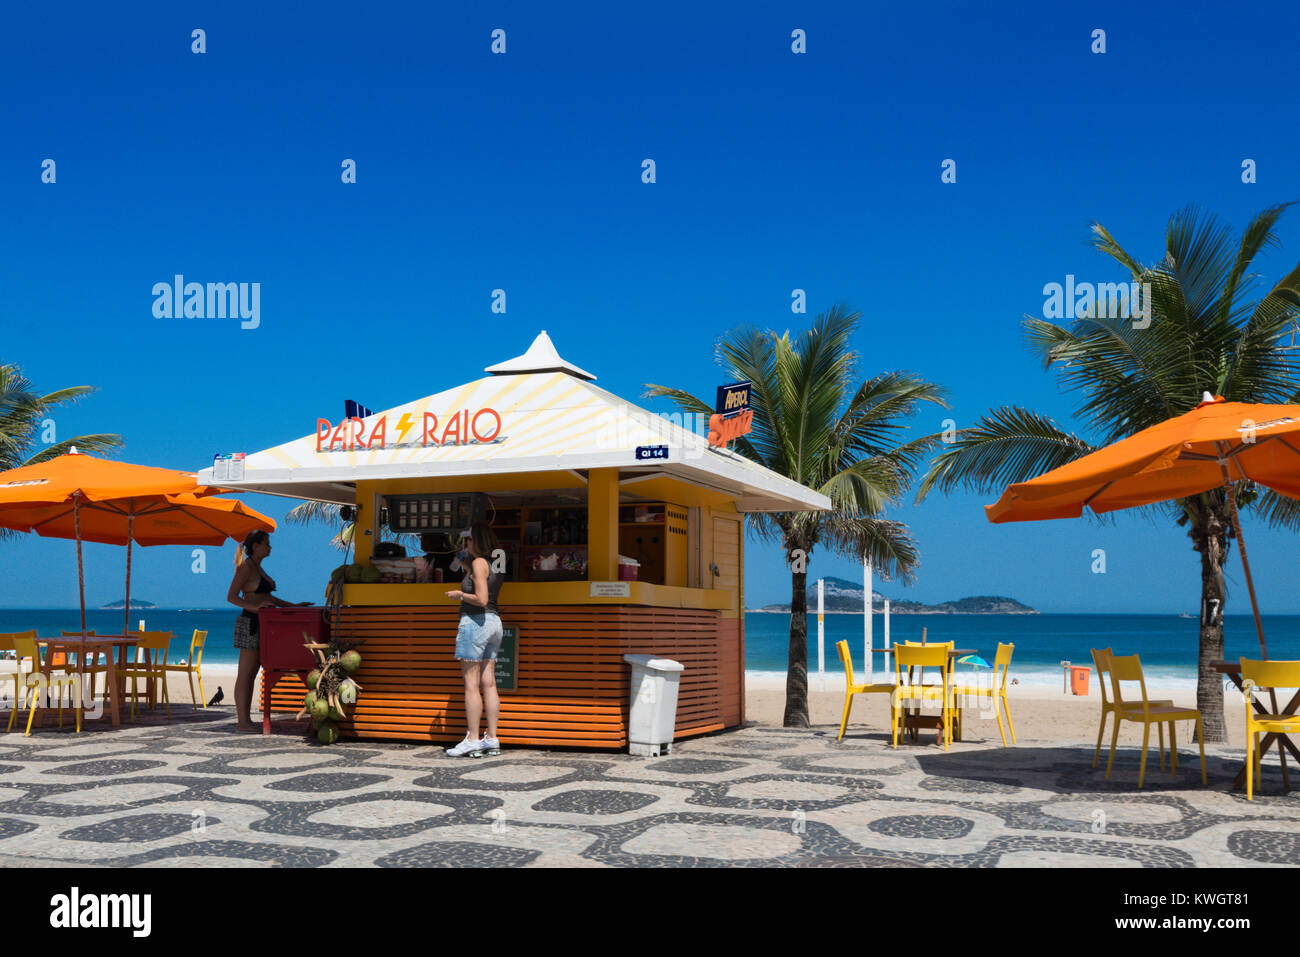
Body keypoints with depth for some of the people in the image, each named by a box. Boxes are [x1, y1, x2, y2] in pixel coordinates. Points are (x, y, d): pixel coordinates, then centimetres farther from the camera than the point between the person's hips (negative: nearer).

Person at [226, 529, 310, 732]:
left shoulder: (257, 567, 17)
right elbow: (231, 597, -18)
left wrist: (294, 606, 19)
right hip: (250, 623, -9)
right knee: (245, 675, -6)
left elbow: (268, 598, 24)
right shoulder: (246, 567, -10)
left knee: (251, 674, 10)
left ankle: (245, 720, 13)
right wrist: (254, 608, -30)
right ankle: (242, 721, -4)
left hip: (260, 624, 9)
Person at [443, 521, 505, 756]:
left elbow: (481, 599, -21)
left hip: (475, 622, -9)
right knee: (488, 683, 8)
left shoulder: (479, 563, -12)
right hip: (494, 621, 9)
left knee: (471, 684, -5)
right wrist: (466, 566, 24)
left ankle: (472, 739, -4)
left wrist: (458, 594, -6)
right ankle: (492, 739, 9)